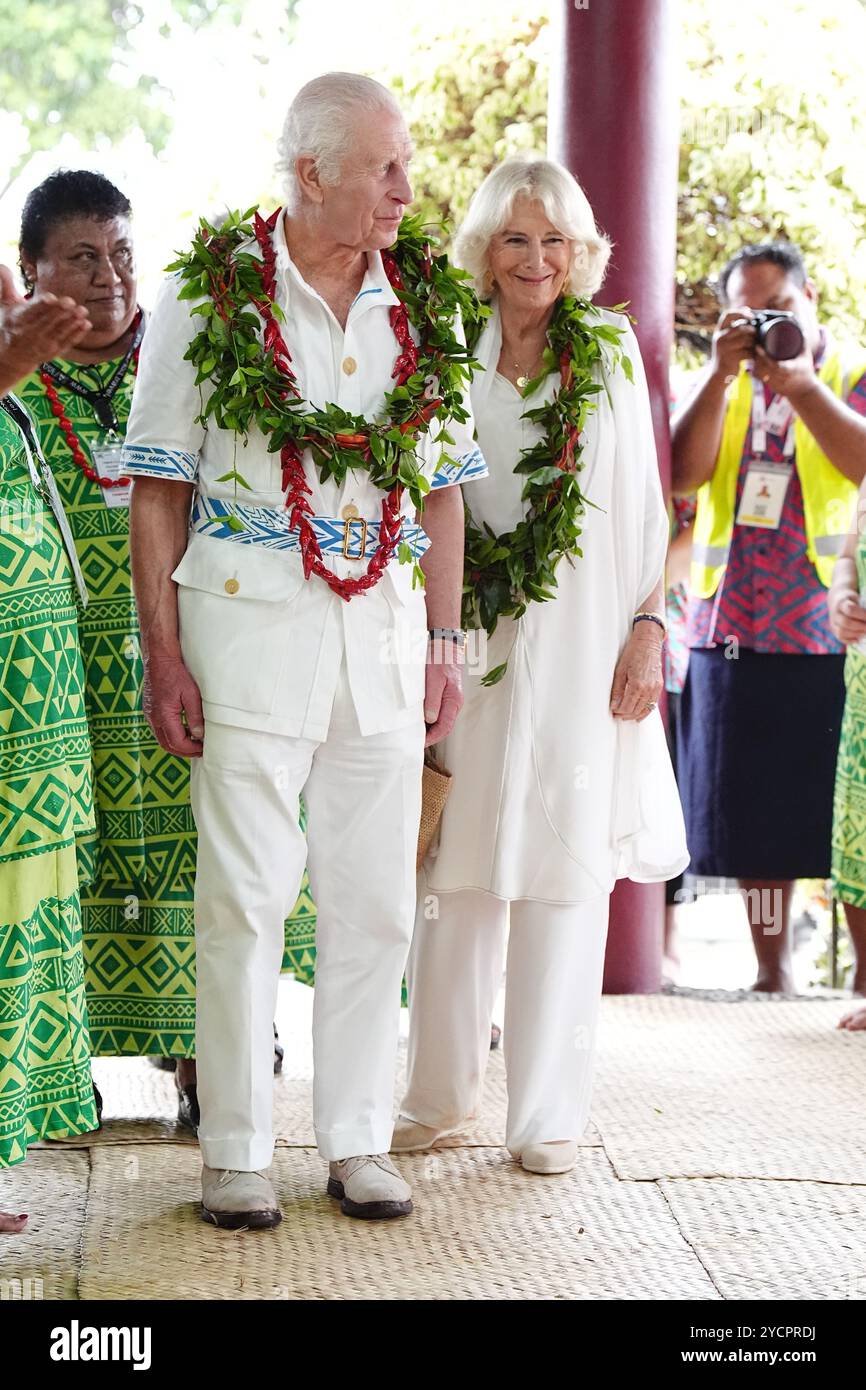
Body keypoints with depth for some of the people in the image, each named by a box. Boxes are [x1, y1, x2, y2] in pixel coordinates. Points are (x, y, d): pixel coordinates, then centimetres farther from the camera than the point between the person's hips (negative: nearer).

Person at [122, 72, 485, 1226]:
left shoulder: (425, 305, 8)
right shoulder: (211, 297, -3)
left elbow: (444, 483, 13)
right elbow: (158, 488, -2)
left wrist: (444, 640, 8)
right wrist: (164, 655, -7)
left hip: (385, 629, 4)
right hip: (250, 622, -4)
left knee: (376, 900, 7)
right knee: (245, 895, 0)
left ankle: (358, 1141, 18)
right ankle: (236, 1151, 10)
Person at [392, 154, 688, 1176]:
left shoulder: (610, 352, 6)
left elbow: (643, 505, 7)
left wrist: (648, 628, -2)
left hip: (581, 647, 0)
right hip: (468, 642, 1)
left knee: (566, 871, -1)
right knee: (458, 873, 1)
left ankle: (547, 1112, 6)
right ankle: (441, 1091, 15)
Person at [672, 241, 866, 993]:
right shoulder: (719, 386, 14)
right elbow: (684, 473, -3)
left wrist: (801, 385, -21)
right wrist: (723, 372, -11)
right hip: (732, 631, 4)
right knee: (754, 817, 7)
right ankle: (772, 973, 15)